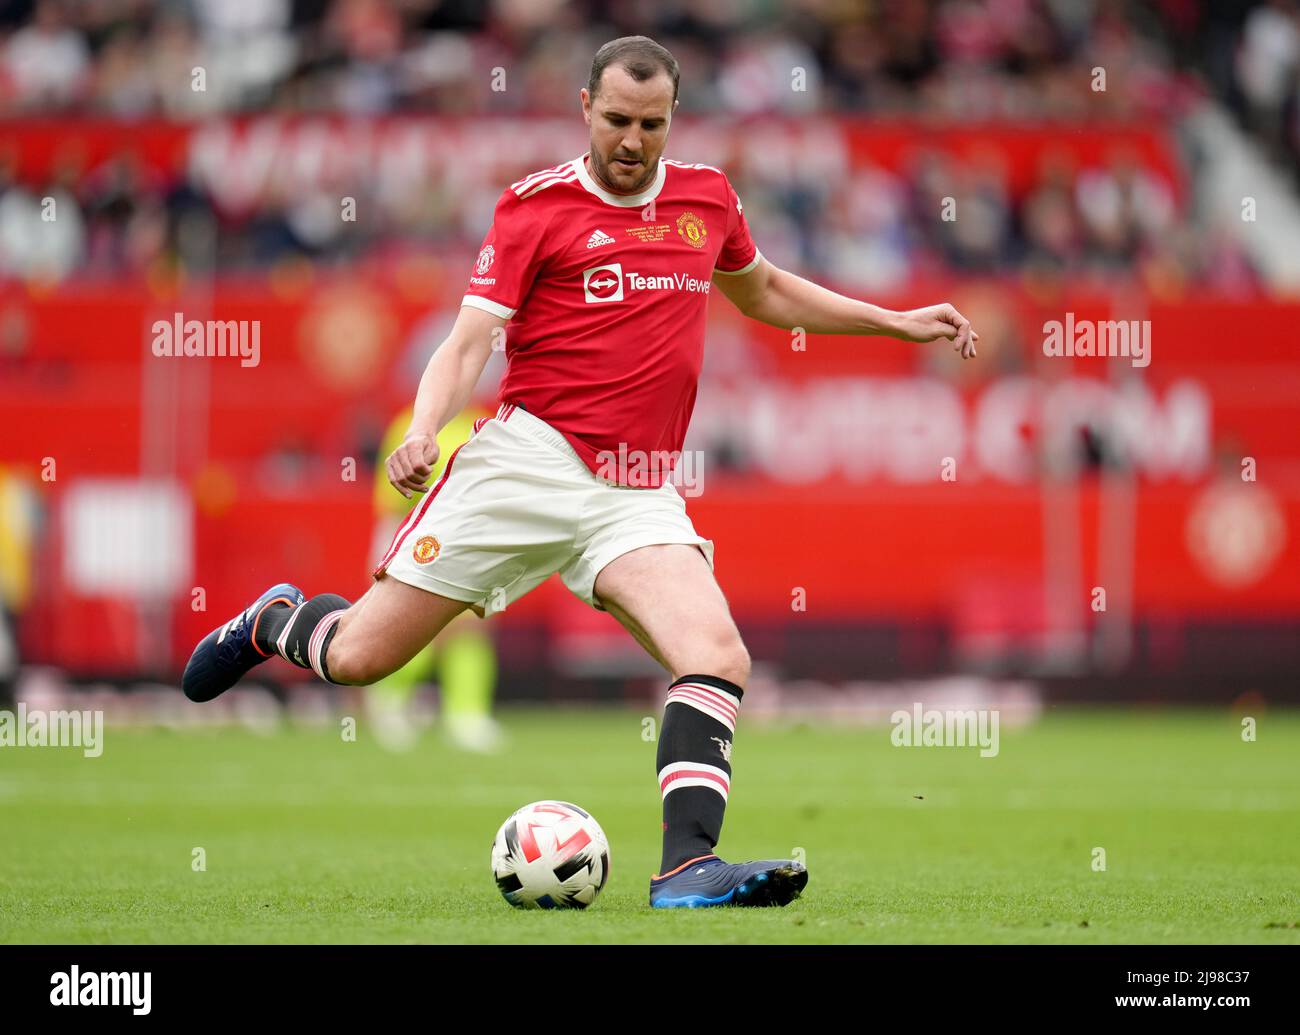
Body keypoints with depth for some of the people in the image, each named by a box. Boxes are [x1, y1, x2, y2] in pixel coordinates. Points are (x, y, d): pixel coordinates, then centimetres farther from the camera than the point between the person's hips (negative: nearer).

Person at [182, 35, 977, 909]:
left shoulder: (707, 197, 12)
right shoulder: (536, 205, -2)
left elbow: (763, 291, 32)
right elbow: (471, 342, -7)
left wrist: (900, 323, 31)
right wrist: (422, 433, -25)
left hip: (640, 496, 3)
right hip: (527, 464, -3)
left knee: (719, 657, -22)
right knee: (359, 657, -1)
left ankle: (687, 867, -28)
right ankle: (276, 618, 34)